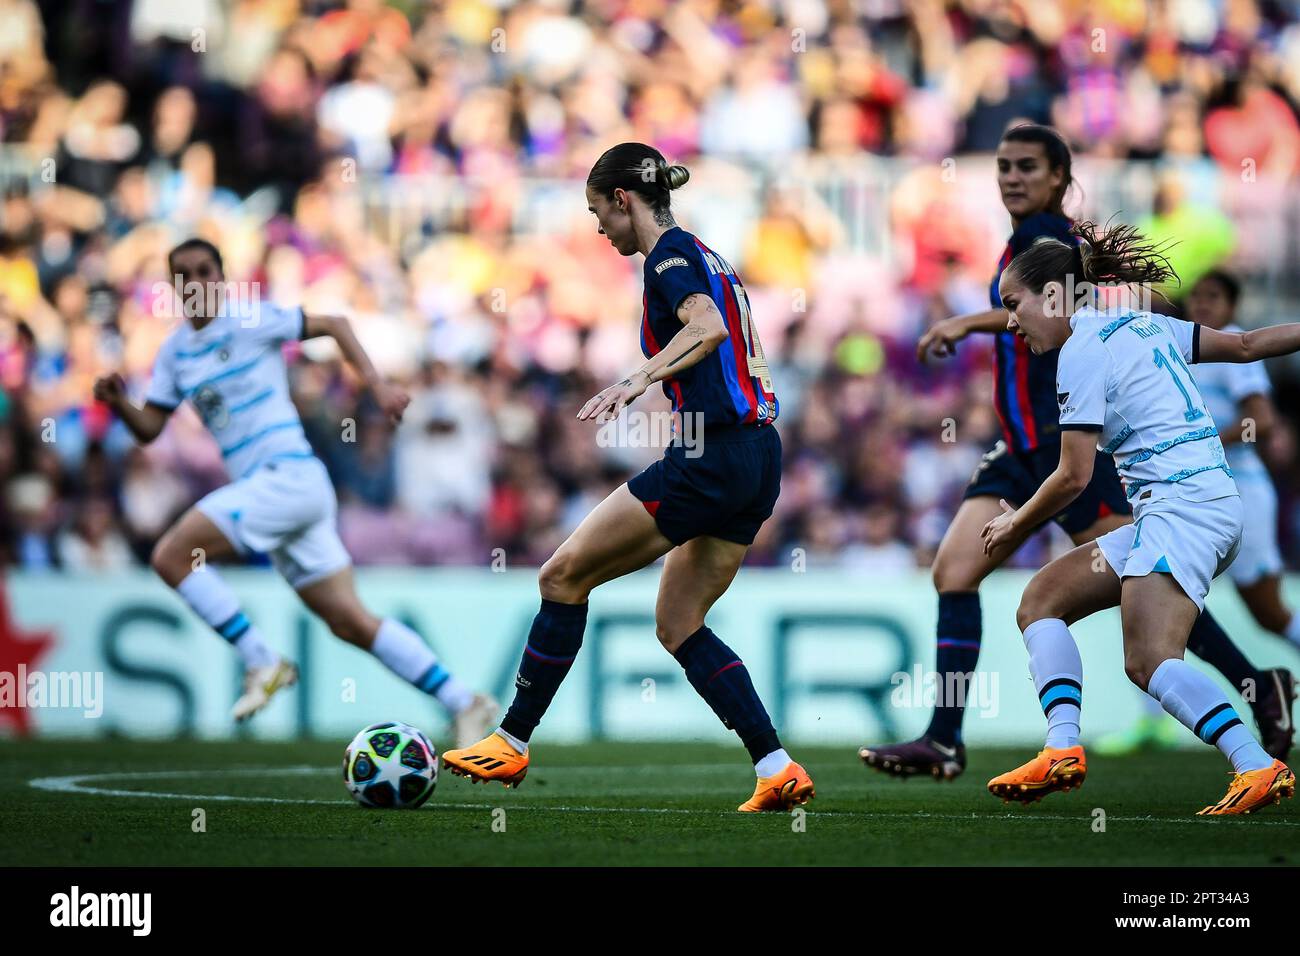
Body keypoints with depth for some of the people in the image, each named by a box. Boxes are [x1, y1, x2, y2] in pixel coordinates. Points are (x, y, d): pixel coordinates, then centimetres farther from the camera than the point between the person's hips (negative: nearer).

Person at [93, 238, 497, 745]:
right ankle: (463, 703, 7)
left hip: (288, 475, -7)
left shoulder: (248, 319, -4)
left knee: (171, 556, -17)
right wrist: (119, 403, -4)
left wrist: (377, 385, -5)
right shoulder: (175, 351, 16)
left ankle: (262, 663, -12)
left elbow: (332, 324, 3)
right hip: (261, 487, 7)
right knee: (350, 622, 4)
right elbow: (149, 428, 16)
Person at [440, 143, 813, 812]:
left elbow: (708, 327, -26)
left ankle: (511, 743, 4)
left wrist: (638, 380, -33)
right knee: (678, 624, 12)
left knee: (564, 575, -1)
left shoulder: (669, 254, -7)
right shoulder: (705, 258, 21)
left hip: (710, 457, -10)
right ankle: (778, 771, 2)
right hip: (758, 459, 10)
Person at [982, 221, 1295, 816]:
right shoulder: (1145, 326, 19)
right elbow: (1243, 345, 23)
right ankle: (1063, 748, -8)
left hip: (1181, 504, -10)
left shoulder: (1083, 350, -6)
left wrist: (1016, 523, 10)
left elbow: (1074, 476, -6)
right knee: (1041, 600, 9)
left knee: (1150, 662, -24)